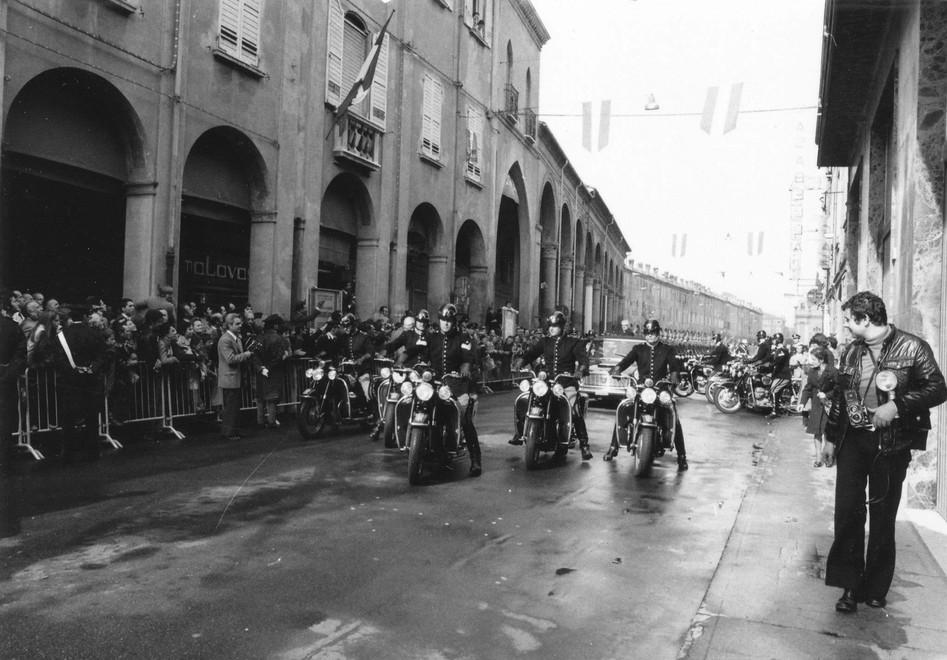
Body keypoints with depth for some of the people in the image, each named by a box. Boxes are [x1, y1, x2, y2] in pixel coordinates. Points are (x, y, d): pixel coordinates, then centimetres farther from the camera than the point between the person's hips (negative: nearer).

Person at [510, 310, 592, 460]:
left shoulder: (573, 343, 3)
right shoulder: (545, 342, 13)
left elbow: (583, 358, -11)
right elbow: (530, 352, 2)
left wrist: (580, 370, -32)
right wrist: (519, 361, -19)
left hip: (567, 383, -4)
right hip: (547, 381, 4)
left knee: (575, 410, -26)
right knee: (521, 400, -8)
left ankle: (584, 444, -14)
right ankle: (520, 432, 10)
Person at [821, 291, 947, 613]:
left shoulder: (912, 347, -6)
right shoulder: (852, 351, 9)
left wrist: (897, 405, -22)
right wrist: (830, 438, 15)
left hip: (891, 444, -4)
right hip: (852, 441, 4)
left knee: (882, 518, 6)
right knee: (847, 512, -1)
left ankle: (875, 589, 19)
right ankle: (850, 586, 9)